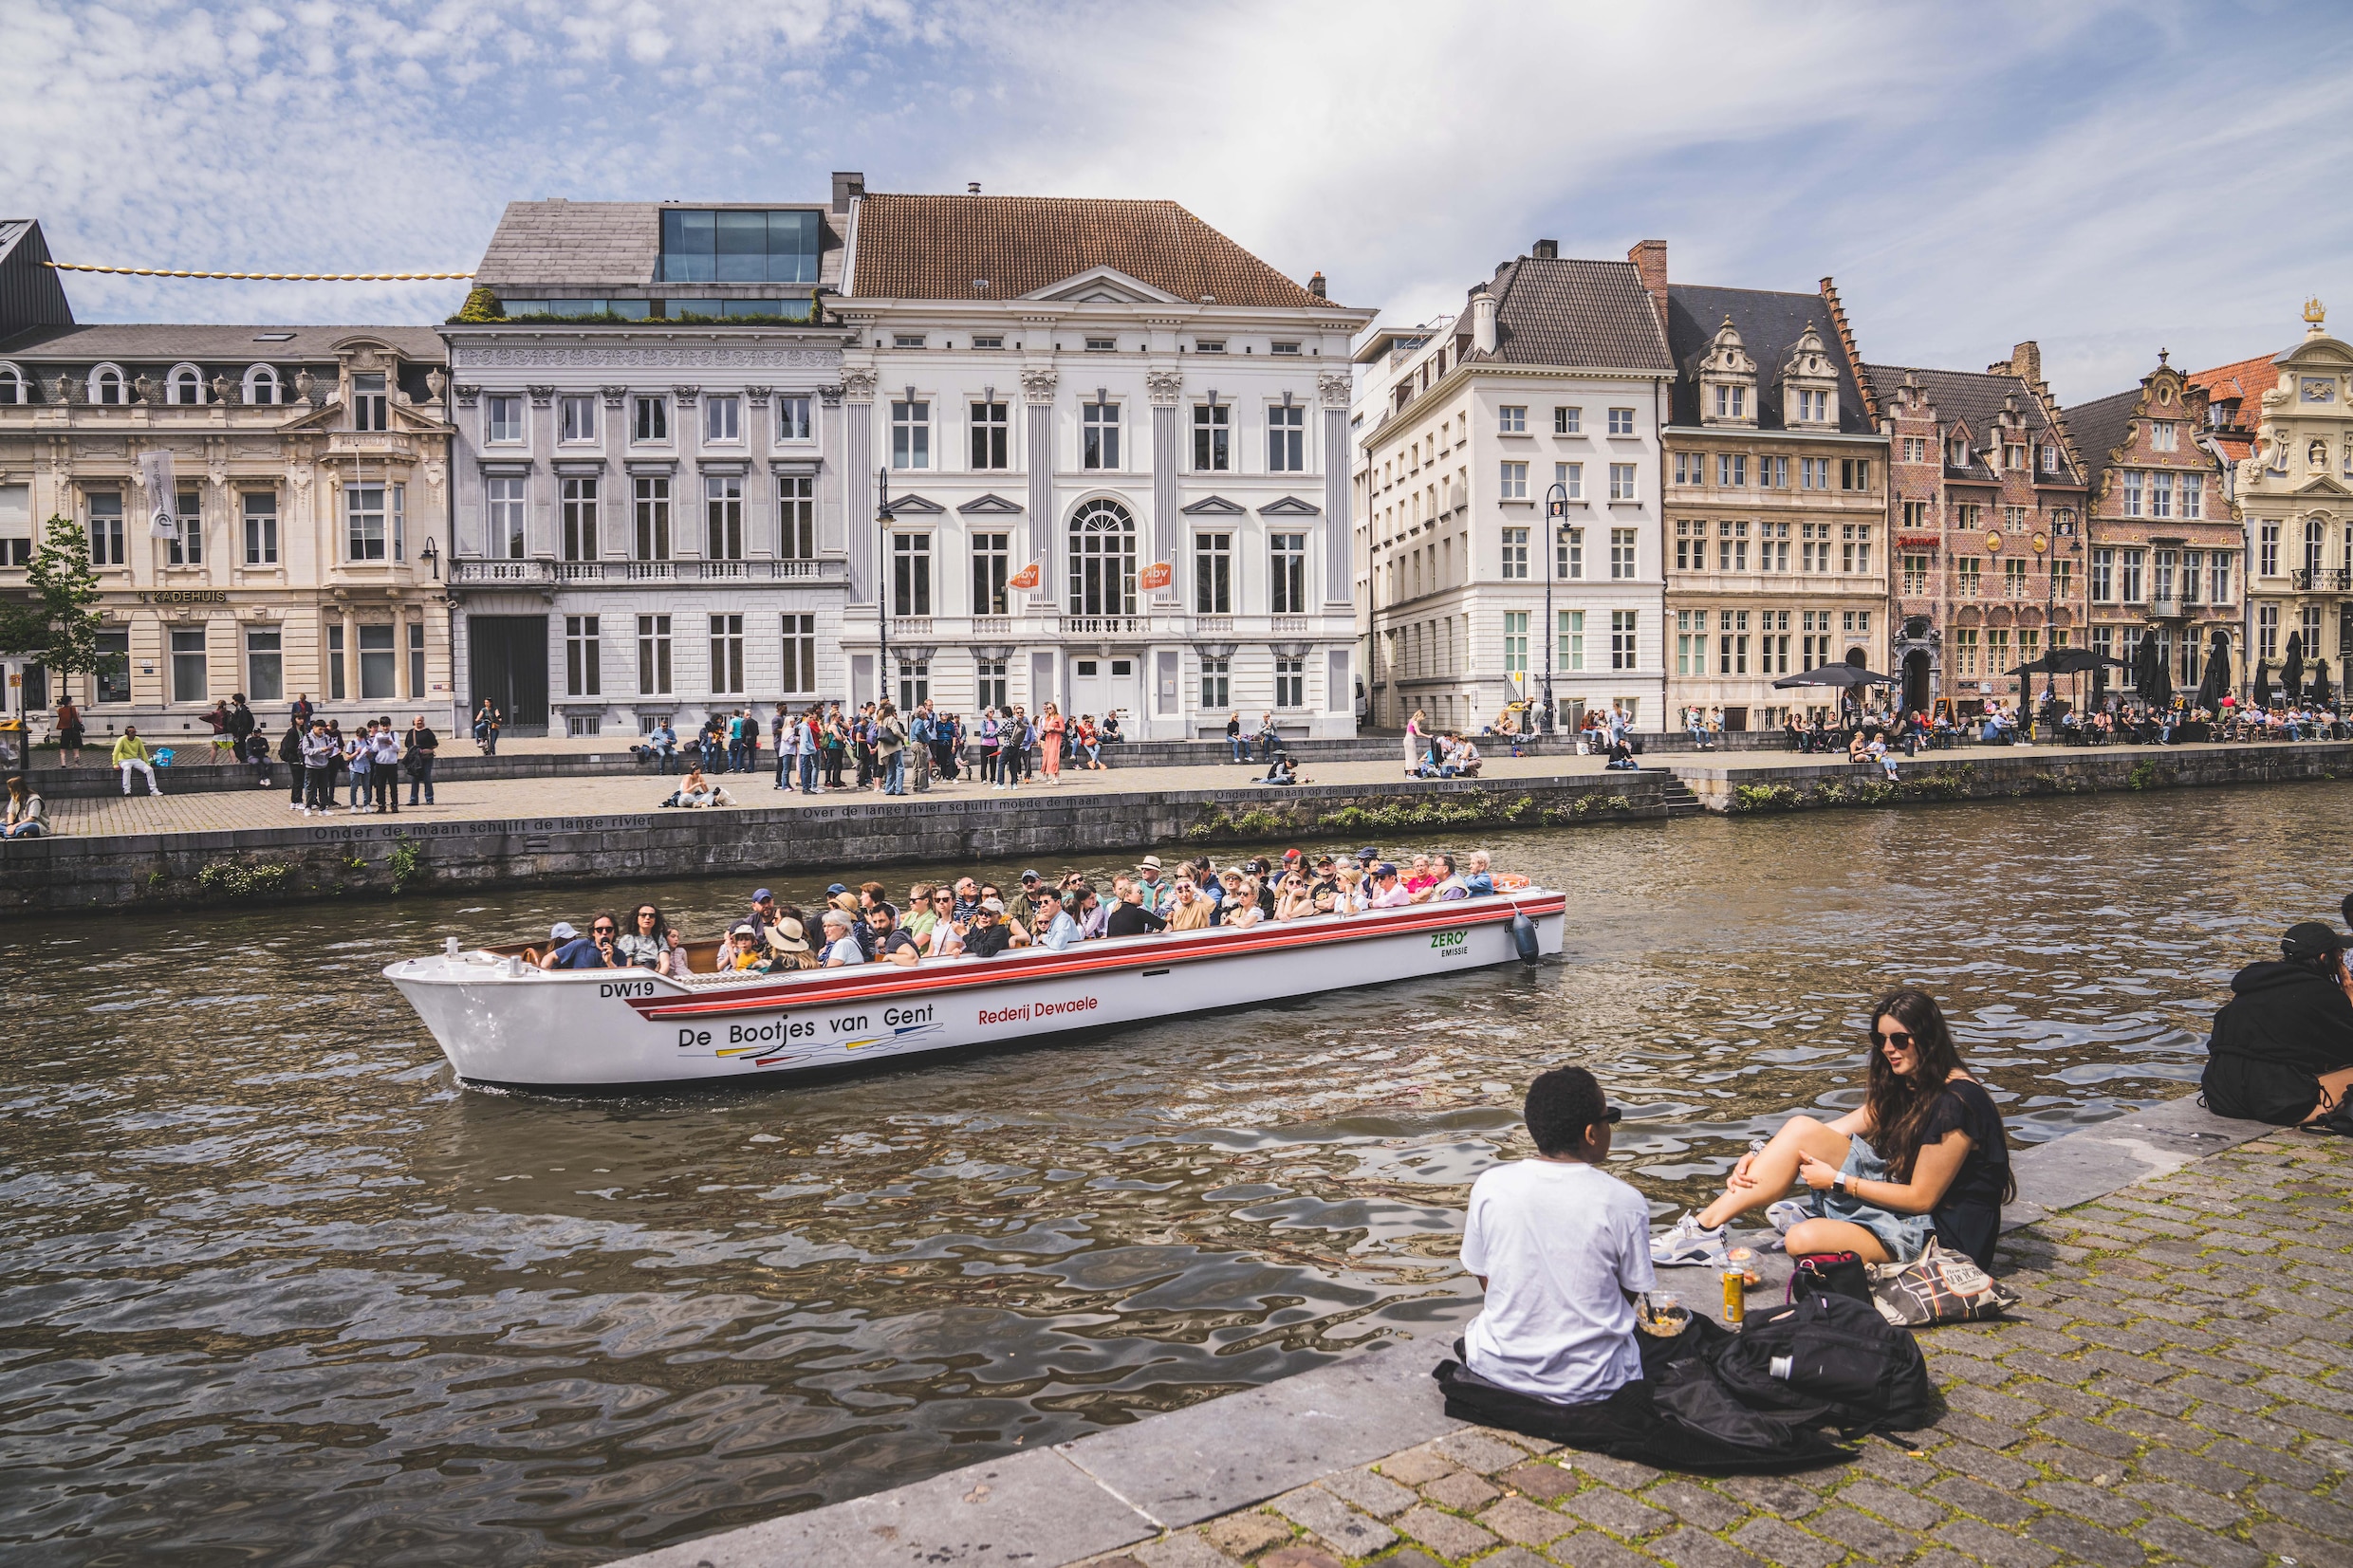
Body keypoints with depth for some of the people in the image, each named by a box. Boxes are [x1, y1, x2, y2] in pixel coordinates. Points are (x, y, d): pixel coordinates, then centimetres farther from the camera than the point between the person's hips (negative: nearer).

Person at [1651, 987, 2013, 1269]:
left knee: (1803, 1240, -32)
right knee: (1800, 1128, -10)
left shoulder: (1955, 1103, -22)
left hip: (1940, 1229, -9)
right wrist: (1762, 1156, -6)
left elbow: (1922, 1197, -20)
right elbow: (1835, 1132, 6)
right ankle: (1704, 1227, -12)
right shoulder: (1902, 1084, 7)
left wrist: (1837, 1181, -15)